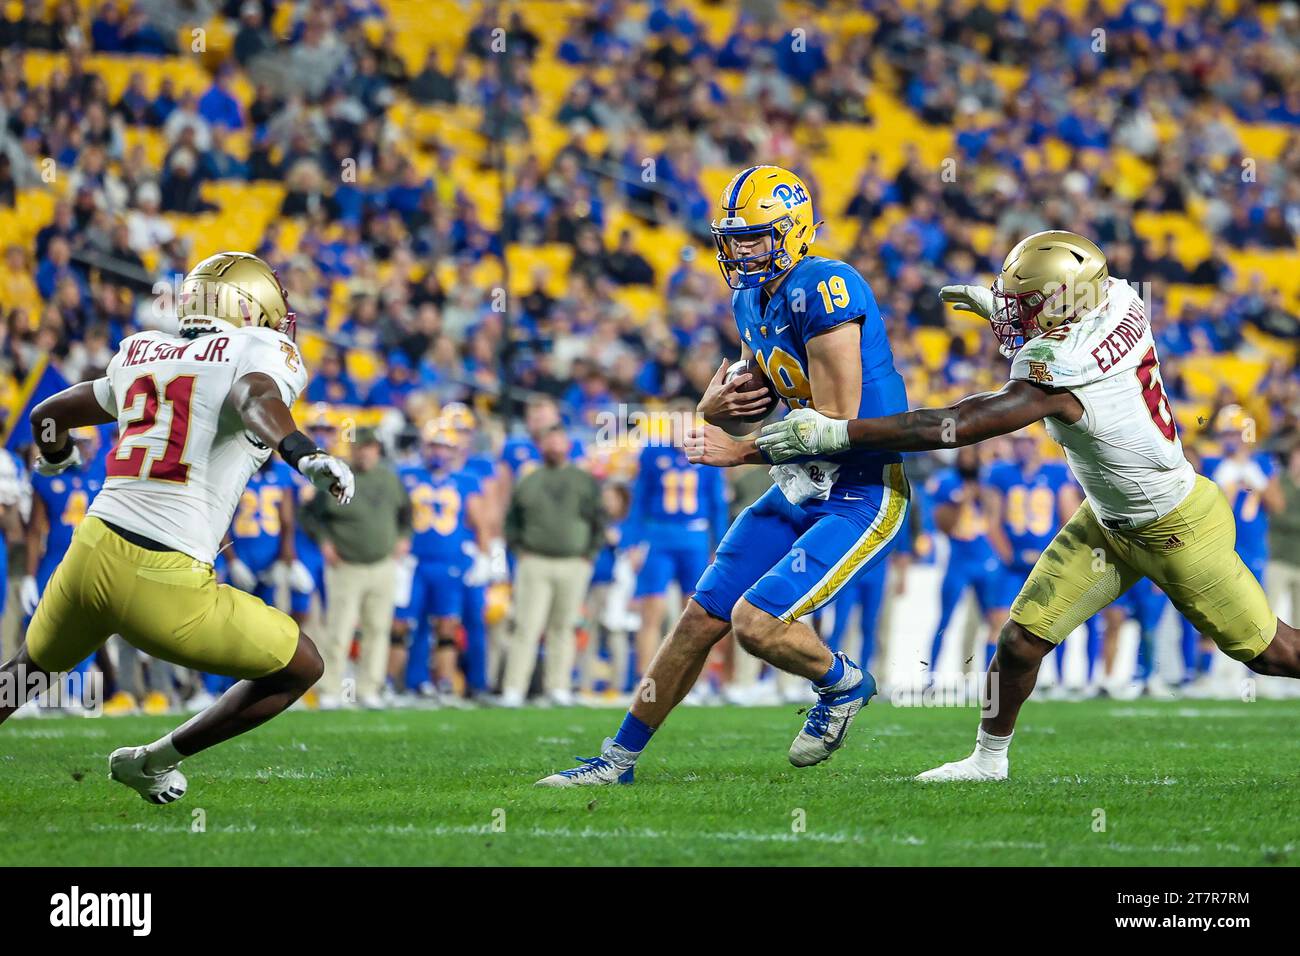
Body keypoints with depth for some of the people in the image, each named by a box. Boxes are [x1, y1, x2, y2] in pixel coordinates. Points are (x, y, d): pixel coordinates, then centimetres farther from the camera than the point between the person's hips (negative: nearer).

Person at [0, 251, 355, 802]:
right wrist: (303, 454, -43)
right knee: (301, 669, 14)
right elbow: (257, 399, -25)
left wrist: (55, 458, 55)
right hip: (164, 585, -6)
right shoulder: (261, 353, 0)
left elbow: (47, 415, 32)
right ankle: (154, 762, 19)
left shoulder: (141, 355, 18)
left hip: (90, 552, 6)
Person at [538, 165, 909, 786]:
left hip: (862, 496, -9)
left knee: (756, 622, -19)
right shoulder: (752, 300, 7)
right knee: (702, 618, 7)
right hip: (801, 488, 9)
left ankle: (843, 683, 12)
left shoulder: (823, 291, -22)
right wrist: (717, 405, -3)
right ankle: (619, 759, 18)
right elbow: (752, 399, 21)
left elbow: (838, 423, -24)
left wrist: (740, 451, -16)